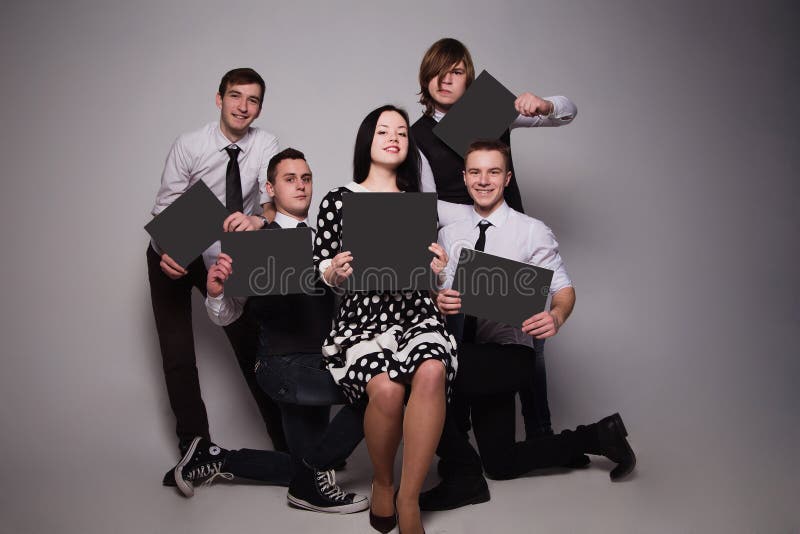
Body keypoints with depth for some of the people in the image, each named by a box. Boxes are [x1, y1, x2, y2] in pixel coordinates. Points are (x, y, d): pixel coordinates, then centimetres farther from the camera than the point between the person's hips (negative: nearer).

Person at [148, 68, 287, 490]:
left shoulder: (264, 145, -12)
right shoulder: (188, 146, -18)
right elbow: (164, 206, -18)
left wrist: (258, 218, -50)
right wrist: (165, 251, -37)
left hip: (224, 257, 1)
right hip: (175, 257, -1)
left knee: (251, 345, 0)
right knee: (177, 355, 1)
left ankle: (286, 442, 9)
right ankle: (194, 448, 14)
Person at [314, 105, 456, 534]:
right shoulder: (338, 201, 10)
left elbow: (433, 271, 17)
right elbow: (318, 270, 9)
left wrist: (439, 269, -6)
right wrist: (335, 271, -13)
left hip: (416, 313, 2)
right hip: (361, 315, -1)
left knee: (431, 373, -33)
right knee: (386, 387, -32)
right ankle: (382, 483, -1)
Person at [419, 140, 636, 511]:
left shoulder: (532, 232, -4)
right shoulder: (449, 235, 8)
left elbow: (564, 289, -3)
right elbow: (438, 296, 5)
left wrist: (557, 316, -26)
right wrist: (441, 302, -20)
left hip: (508, 355, -5)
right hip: (463, 352, 5)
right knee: (502, 465, 10)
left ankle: (463, 473, 0)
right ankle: (596, 437, 27)